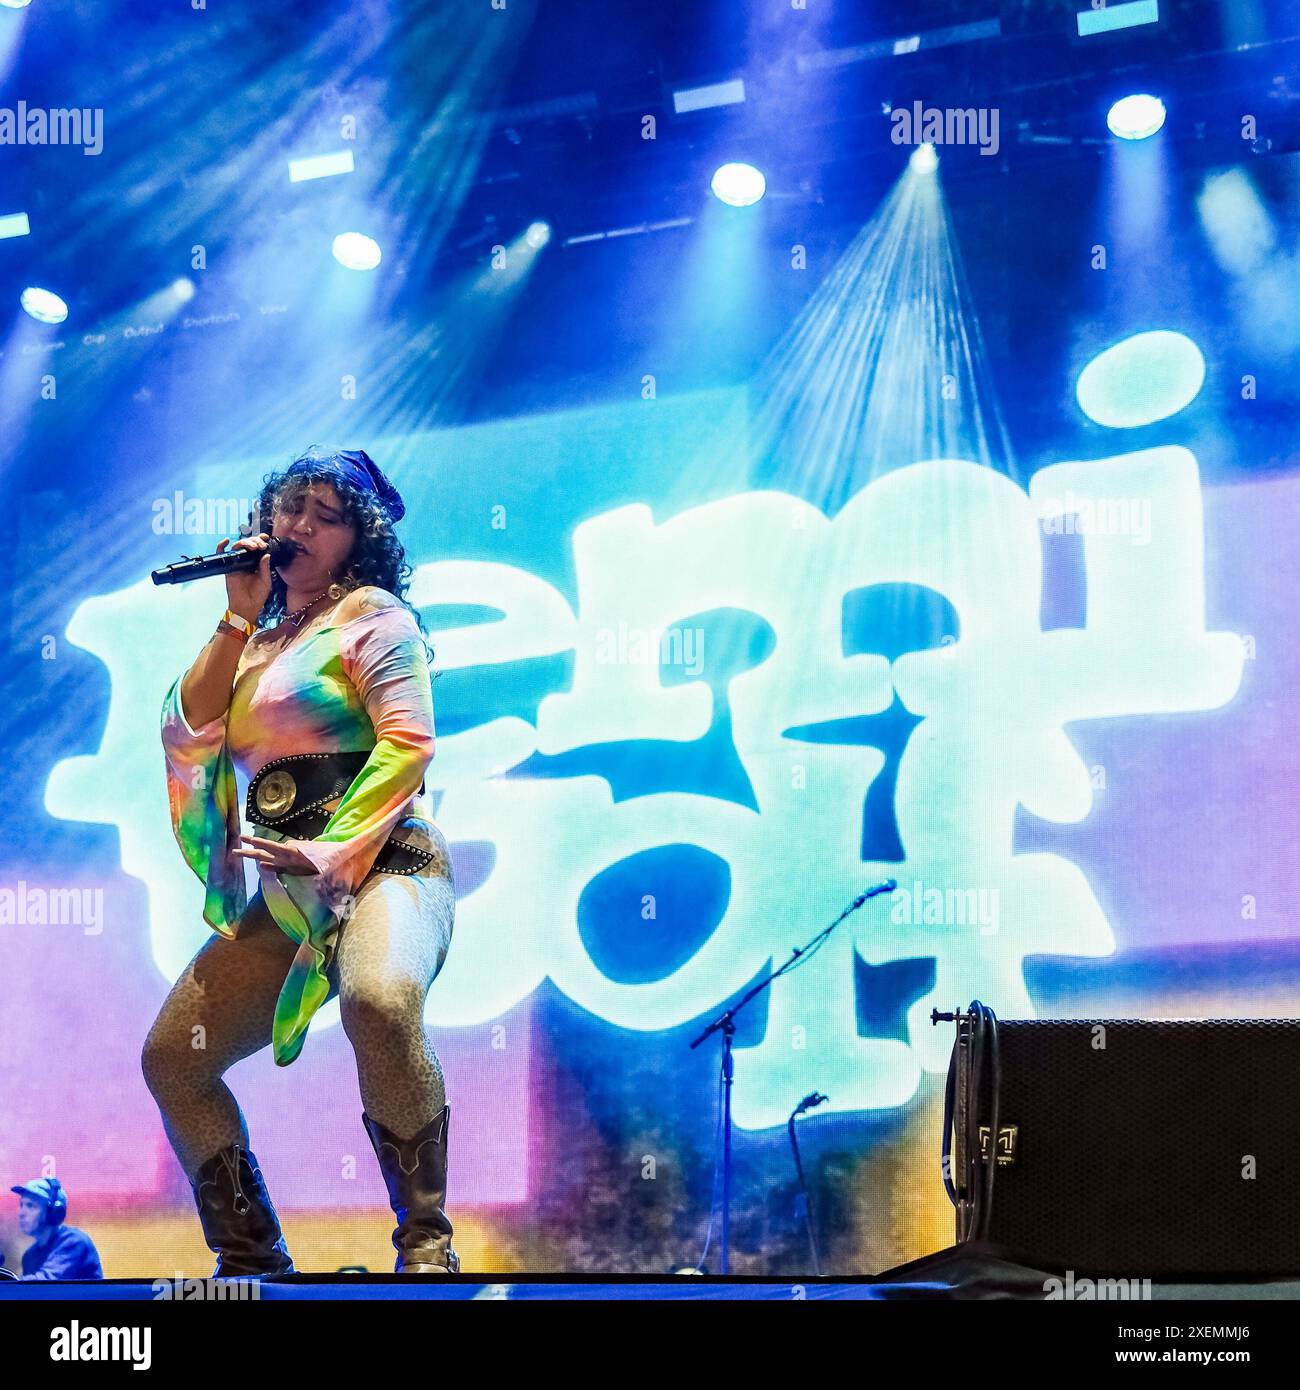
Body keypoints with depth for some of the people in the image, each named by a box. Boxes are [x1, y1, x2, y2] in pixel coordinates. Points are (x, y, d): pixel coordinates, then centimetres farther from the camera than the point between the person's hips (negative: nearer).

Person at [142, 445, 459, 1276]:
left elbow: (409, 741, -12)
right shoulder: (259, 642, 22)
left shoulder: (371, 613, 3)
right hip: (283, 893, 8)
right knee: (171, 1058, 4)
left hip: (383, 864, -8)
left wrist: (338, 851, -22)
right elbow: (190, 732, 7)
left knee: (377, 1001, -38)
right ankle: (254, 1262, 15)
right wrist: (240, 618, 4)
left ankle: (427, 1247, -27)